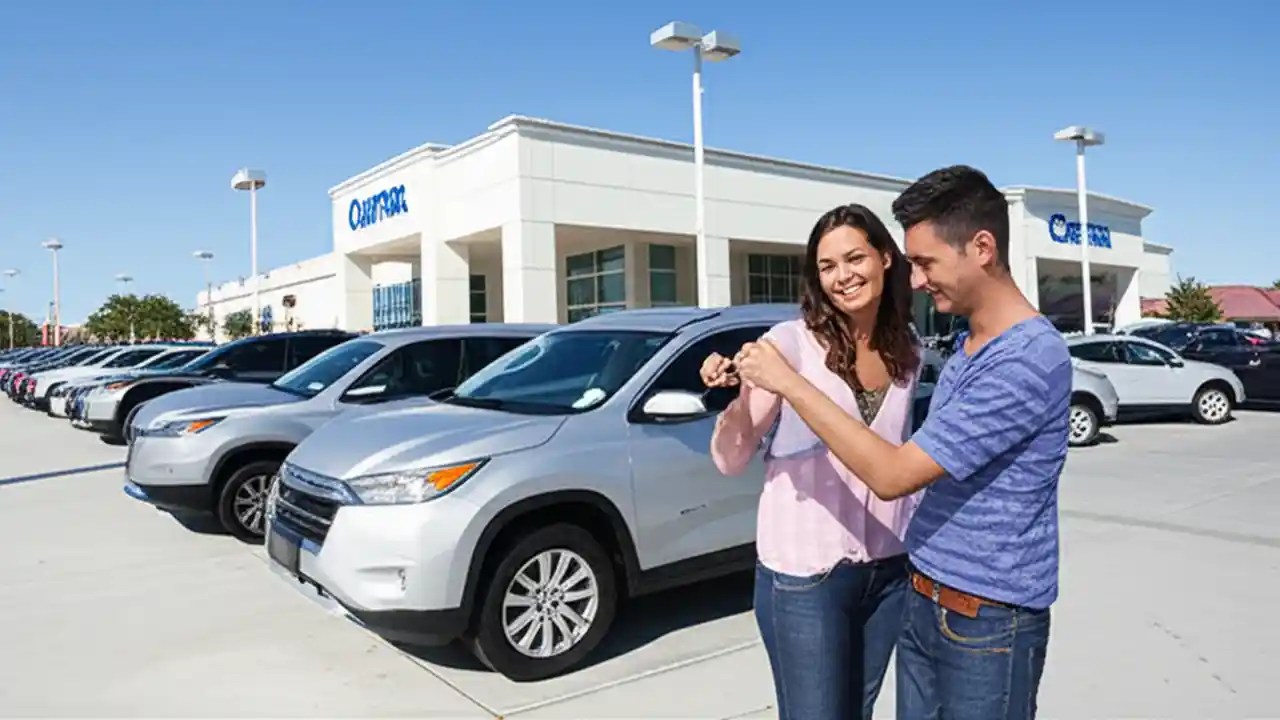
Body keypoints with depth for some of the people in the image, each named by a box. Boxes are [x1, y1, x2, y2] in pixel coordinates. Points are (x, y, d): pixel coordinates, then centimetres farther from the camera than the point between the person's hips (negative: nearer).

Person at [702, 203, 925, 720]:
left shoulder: (908, 352, 4)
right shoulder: (790, 341, -12)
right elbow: (731, 460, -13)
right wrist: (732, 398, -31)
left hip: (889, 569, 5)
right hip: (805, 575, -5)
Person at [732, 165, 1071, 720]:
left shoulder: (1031, 358, -23)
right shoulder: (966, 345, 7)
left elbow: (893, 475, -25)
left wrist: (789, 382, -20)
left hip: (988, 620, -8)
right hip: (923, 601, 8)